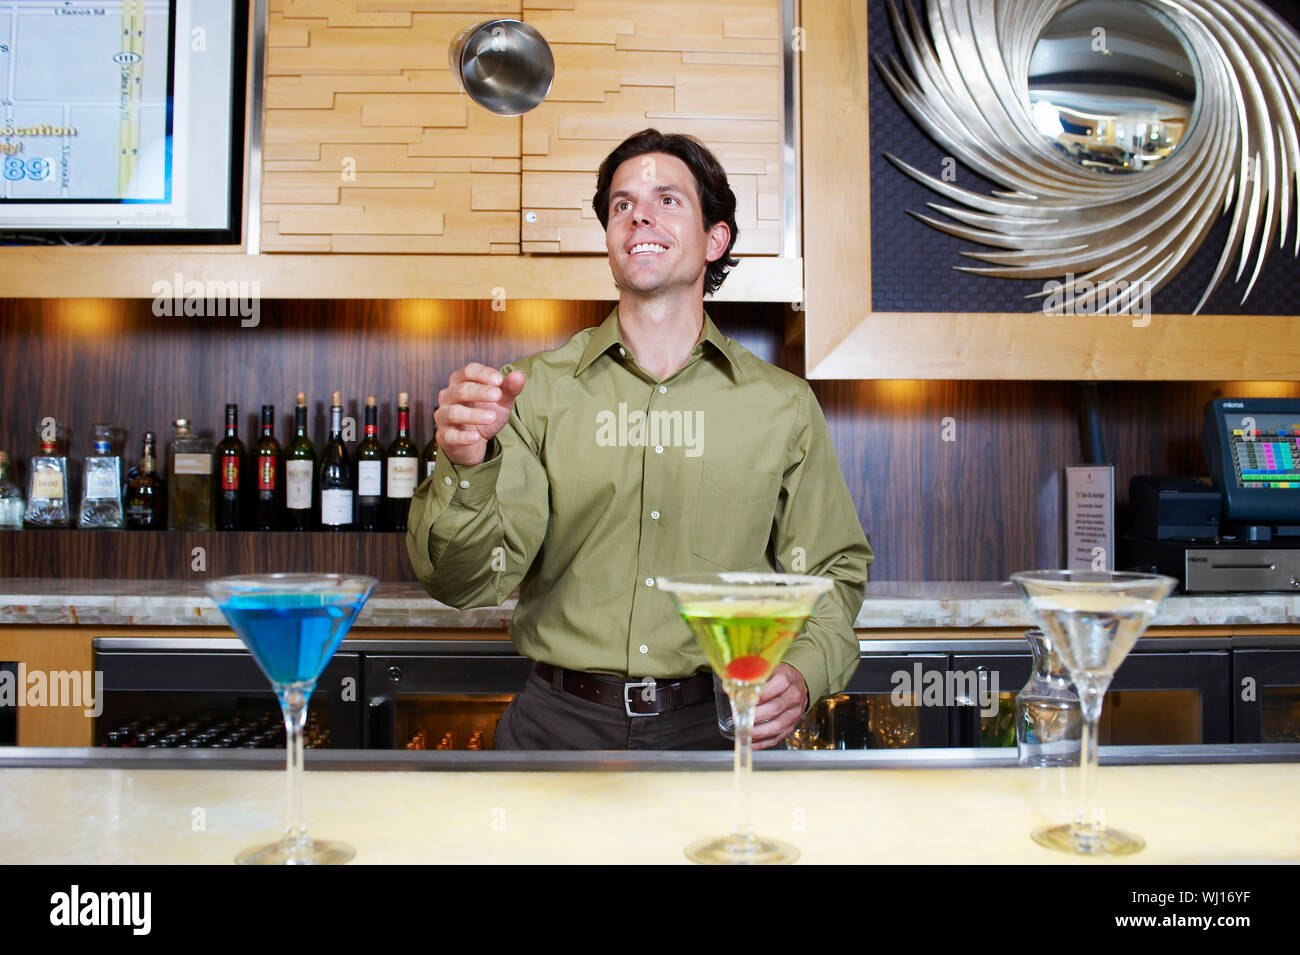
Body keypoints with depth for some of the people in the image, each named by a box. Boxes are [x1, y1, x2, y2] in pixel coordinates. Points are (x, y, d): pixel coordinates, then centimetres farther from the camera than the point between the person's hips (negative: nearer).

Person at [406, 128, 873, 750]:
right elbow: (467, 583, -5)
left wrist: (802, 673, -8)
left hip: (718, 726, 1)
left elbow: (833, 572, 10)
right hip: (560, 723, -1)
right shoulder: (536, 391, 2)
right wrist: (468, 467, -24)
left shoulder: (782, 405, 5)